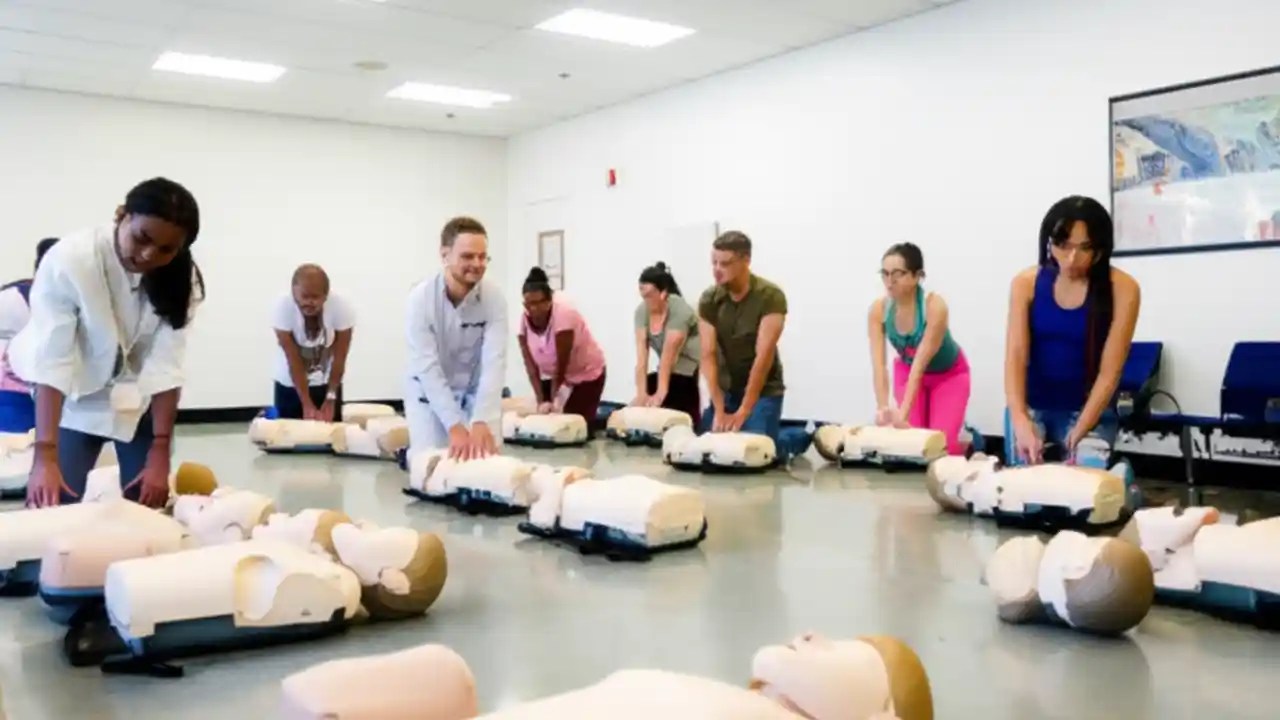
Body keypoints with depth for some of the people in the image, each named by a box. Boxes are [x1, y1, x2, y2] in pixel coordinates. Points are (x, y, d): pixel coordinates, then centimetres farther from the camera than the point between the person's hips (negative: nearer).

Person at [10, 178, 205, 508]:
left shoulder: (181, 277, -22)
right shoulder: (69, 260, -31)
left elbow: (166, 365, -23)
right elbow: (50, 362, -32)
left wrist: (159, 453, -26)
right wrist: (45, 456, -38)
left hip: (140, 402, 2)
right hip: (75, 402, -2)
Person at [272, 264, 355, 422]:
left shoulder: (341, 307, -27)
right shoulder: (283, 307, -28)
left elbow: (339, 357, -20)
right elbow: (293, 360, -25)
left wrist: (330, 400, -21)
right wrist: (307, 404, -26)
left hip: (327, 382, 1)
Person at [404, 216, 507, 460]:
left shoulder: (494, 298, -22)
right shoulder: (421, 298, -26)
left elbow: (494, 362, -28)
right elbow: (428, 367, -29)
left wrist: (481, 423, -41)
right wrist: (455, 427, -38)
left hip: (476, 391, 2)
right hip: (429, 393, -1)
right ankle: (408, 453, 24)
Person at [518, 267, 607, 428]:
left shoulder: (563, 315, -30)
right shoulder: (524, 320, -14)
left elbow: (562, 364, -26)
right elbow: (530, 365, -13)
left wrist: (553, 400, -21)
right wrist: (541, 401, -20)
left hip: (586, 375, -5)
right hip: (552, 375, 5)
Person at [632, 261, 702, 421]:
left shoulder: (679, 310, -22)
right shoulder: (642, 311, -5)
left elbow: (668, 355, -27)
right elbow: (641, 356, -13)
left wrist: (661, 394, -29)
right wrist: (641, 394, -21)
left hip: (693, 375, -7)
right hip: (668, 373, 7)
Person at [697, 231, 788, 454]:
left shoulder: (771, 296, -20)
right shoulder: (708, 299, -7)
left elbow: (764, 355, -24)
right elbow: (708, 356, -11)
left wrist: (742, 412, -26)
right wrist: (719, 410, -20)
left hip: (763, 391, -4)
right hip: (725, 389, 4)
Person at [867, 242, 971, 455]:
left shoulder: (934, 306, -35)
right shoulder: (878, 309, -25)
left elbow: (921, 363, -40)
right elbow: (878, 364, -30)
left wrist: (903, 413, -46)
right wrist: (883, 407, -44)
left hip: (949, 374, -3)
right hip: (907, 371, 3)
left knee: (942, 441, -12)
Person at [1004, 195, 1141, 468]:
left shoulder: (1122, 289, -12)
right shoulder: (1026, 283, -7)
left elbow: (1109, 371, -14)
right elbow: (1015, 356, -16)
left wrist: (1078, 433, -24)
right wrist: (1021, 421, -33)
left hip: (1090, 409, -2)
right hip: (1031, 407, 2)